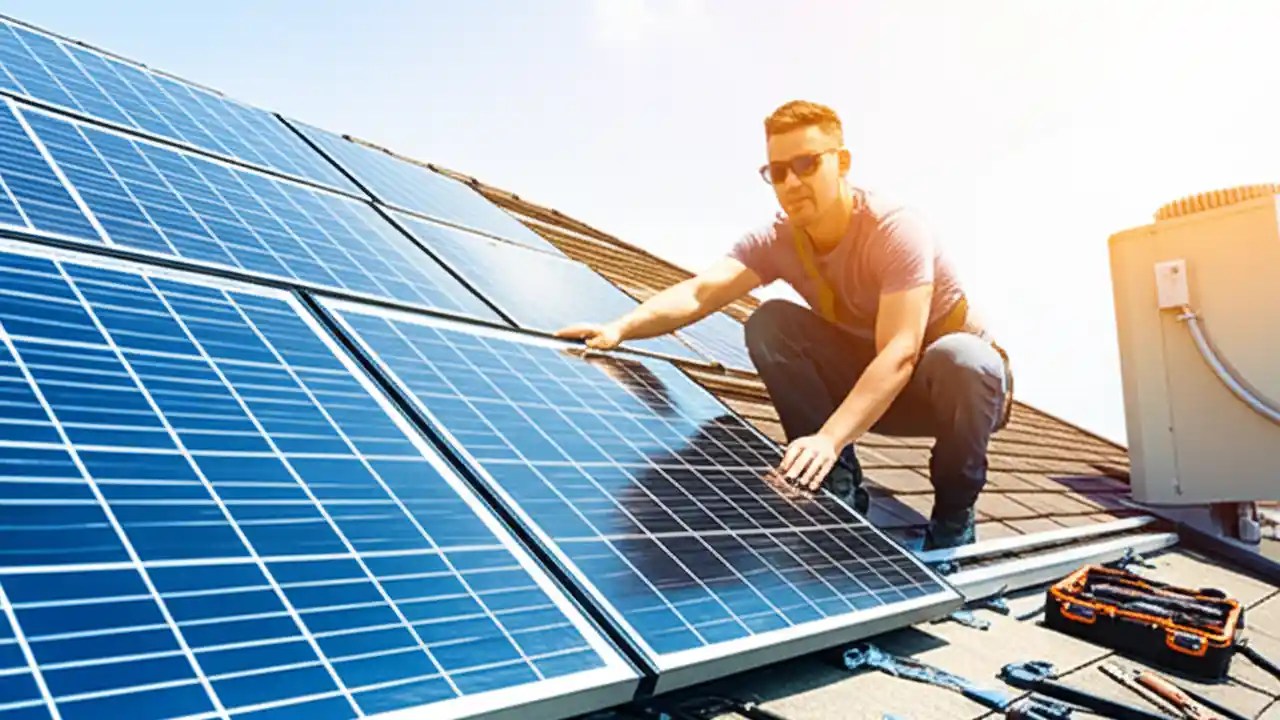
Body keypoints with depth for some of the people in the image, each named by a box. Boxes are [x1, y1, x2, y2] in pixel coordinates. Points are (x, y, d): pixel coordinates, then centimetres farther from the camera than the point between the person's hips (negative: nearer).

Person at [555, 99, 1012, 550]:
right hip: (870, 381, 3)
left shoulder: (895, 232, -29)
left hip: (956, 381, -3)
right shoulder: (776, 239, -14)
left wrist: (829, 438, -52)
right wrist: (620, 329, -48)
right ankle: (838, 485, -7)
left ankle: (954, 512, -10)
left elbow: (899, 354, -39)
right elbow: (700, 291, -30)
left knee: (963, 359, -39)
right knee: (769, 324, -19)